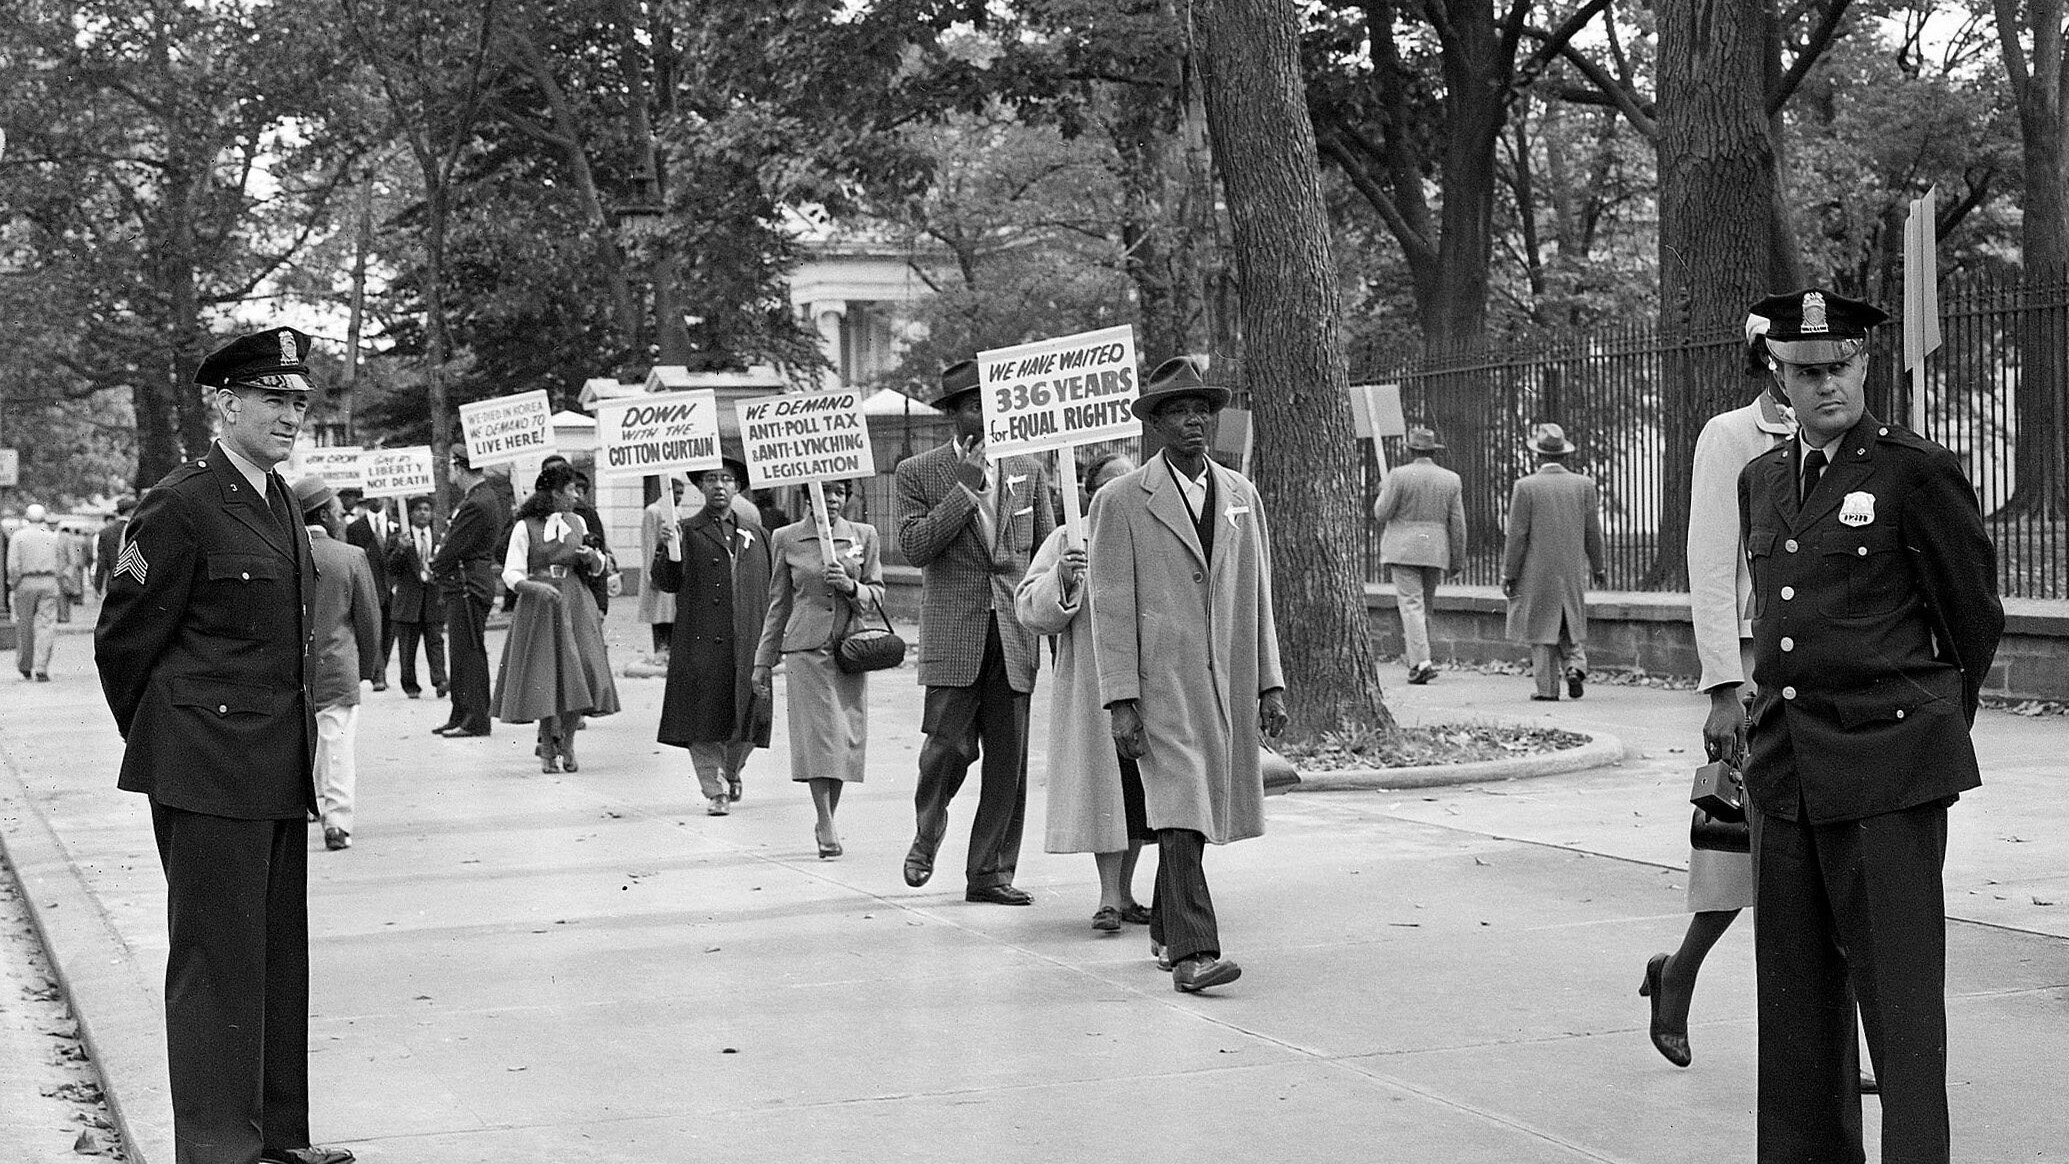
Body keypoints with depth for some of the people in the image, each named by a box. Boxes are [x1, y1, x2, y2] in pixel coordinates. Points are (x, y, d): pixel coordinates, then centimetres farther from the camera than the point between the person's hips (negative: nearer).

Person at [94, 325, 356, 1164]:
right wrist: (161, 744, 4)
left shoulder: (278, 502, 13)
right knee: (216, 957, -3)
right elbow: (123, 639, -6)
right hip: (209, 769, -8)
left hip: (279, 767, 8)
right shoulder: (181, 505, -12)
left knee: (279, 953, 12)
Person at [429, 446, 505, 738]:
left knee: (469, 653, -6)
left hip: (467, 586, -11)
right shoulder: (488, 496, 14)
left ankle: (476, 721, -3)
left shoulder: (476, 505, -20)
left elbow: (452, 549, -18)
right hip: (466, 586, 11)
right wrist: (440, 561, 8)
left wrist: (434, 567, -1)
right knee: (461, 653, 15)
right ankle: (461, 716, 22)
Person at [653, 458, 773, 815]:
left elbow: (771, 590, 18)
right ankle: (714, 790, 7)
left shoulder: (756, 534, 15)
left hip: (748, 646, 3)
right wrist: (670, 553, -22)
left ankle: (732, 772, 32)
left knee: (749, 717, 5)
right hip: (701, 648, -3)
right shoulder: (685, 532, 3)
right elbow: (665, 582, -4)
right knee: (703, 720, -3)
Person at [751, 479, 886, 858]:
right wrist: (763, 660, 11)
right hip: (806, 648, -2)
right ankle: (825, 827, -10)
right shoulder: (786, 539, 6)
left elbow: (878, 595, 9)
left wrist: (852, 587, -12)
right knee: (817, 732, -10)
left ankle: (827, 821, 17)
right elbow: (779, 604, 12)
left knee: (845, 737, 2)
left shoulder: (864, 535, 8)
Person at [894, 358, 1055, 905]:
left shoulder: (1028, 470, 12)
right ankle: (926, 837, 20)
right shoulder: (918, 473, 3)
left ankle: (990, 874, 9)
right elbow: (914, 547, -9)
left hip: (1014, 633, 3)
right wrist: (965, 490, -13)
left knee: (1008, 759, 1)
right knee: (949, 745, -9)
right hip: (953, 631, -3)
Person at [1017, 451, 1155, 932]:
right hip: (1091, 687, -4)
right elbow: (1032, 611, -6)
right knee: (1103, 785, -6)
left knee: (1138, 788, 9)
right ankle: (1108, 898, -3)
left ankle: (1124, 892, 20)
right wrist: (1060, 578, -24)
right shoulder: (1069, 541, 0)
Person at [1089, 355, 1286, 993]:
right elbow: (1111, 607, -5)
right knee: (1180, 813, -13)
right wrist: (1120, 702, -12)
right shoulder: (1121, 502, -2)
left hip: (1228, 681, 5)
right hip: (1161, 683, -5)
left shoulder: (1241, 494, 12)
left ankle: (1166, 931, 28)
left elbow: (1257, 597, 15)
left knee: (1196, 814, 11)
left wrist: (1269, 684, 11)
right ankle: (1192, 954, -16)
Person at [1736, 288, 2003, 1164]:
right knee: (1795, 989, 10)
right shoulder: (1761, 480, 14)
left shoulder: (1916, 471, -5)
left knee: (1897, 988, -5)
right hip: (1785, 765, 6)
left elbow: (1975, 617, 3)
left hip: (1889, 765, -6)